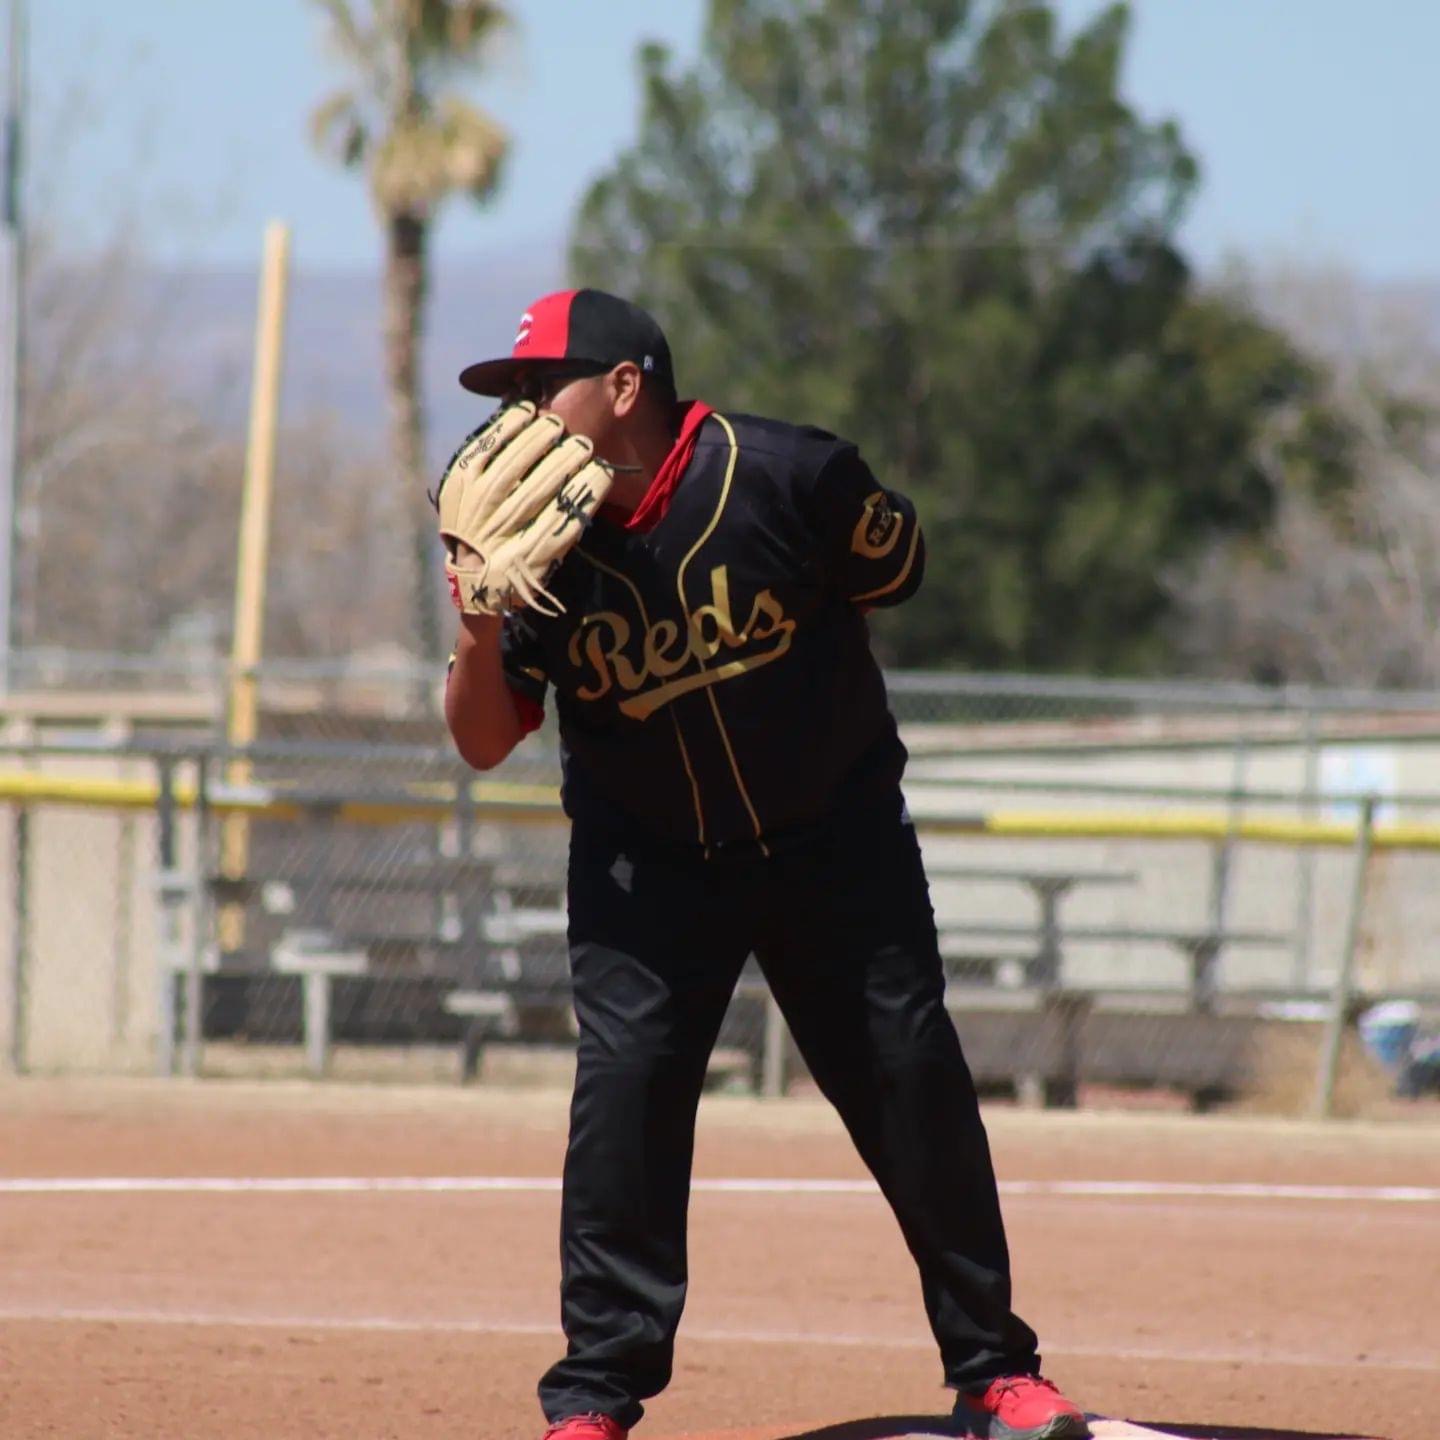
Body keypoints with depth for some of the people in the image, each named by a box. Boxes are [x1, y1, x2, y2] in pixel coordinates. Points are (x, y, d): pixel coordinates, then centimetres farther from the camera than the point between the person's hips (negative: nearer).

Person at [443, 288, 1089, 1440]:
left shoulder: (785, 477, -20)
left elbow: (898, 569, -1)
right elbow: (483, 743, -11)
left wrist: (807, 686, 1)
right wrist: (482, 630, -28)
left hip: (836, 836, -1)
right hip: (646, 858, 1)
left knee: (913, 1081, 0)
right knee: (624, 1077, -14)